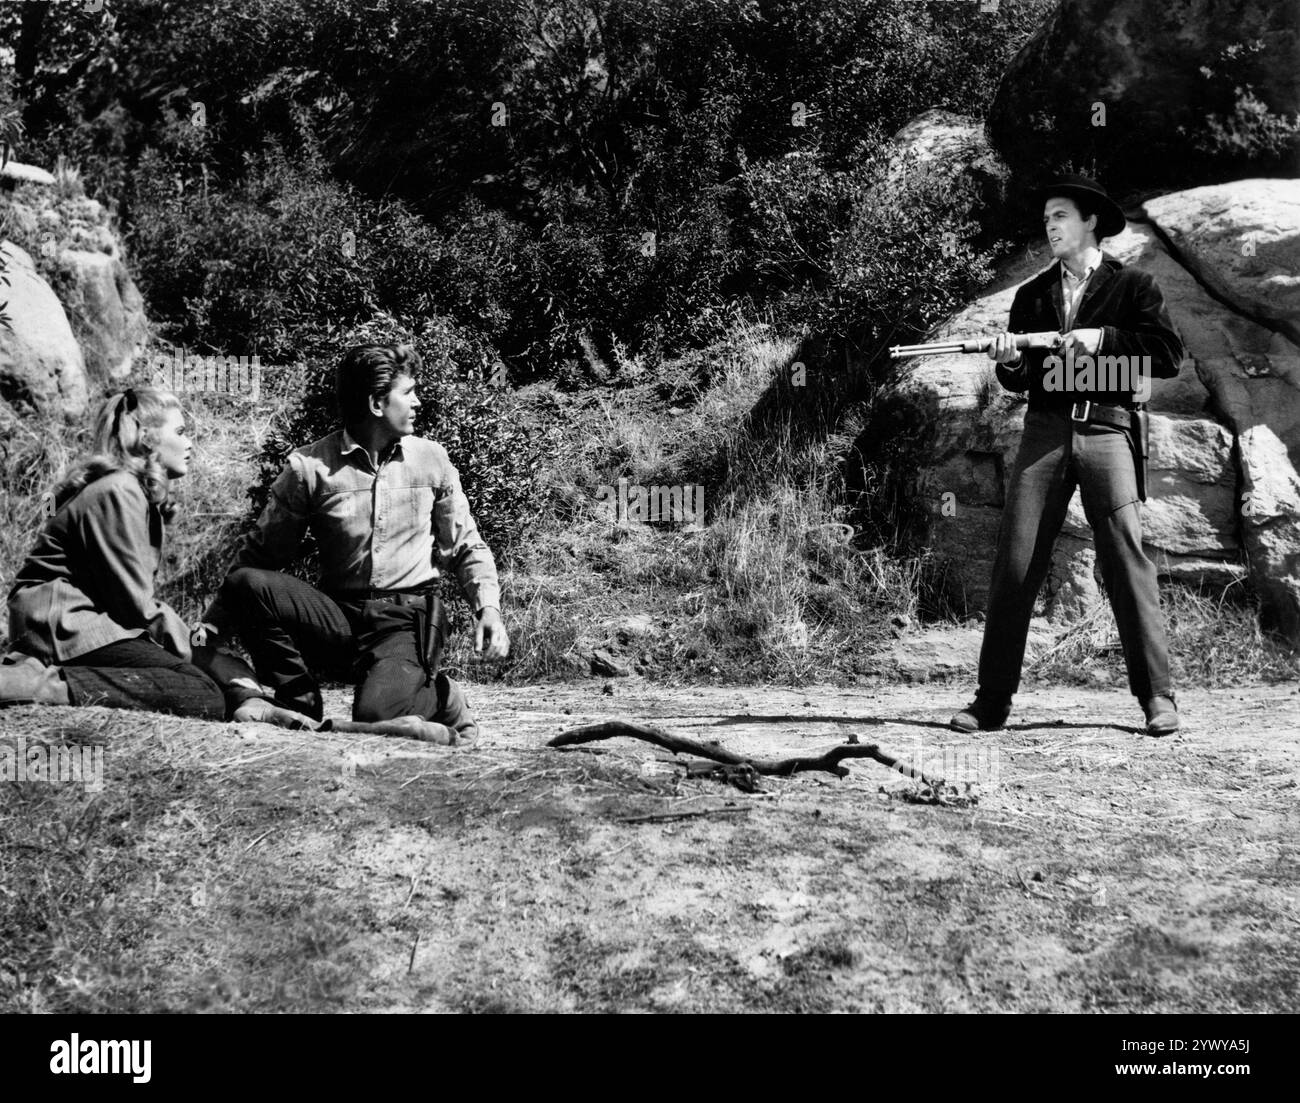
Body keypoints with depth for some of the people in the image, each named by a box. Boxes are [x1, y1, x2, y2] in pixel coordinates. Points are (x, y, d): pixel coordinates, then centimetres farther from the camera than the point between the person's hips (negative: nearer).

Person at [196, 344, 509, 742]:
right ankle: (299, 701, -7)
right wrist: (216, 623, -10)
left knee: (376, 713, -31)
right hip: (339, 618, 1)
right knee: (246, 583, -24)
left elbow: (467, 548, 11)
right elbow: (261, 555, 2)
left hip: (408, 622, -1)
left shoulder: (432, 460, 4)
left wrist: (489, 610, -6)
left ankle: (440, 698, 5)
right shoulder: (309, 467, -3)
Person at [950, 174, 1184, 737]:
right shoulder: (1032, 294, 21)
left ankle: (1157, 696, -3)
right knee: (1015, 560, -4)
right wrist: (1009, 361, -3)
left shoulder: (1132, 286, 10)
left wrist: (1104, 340, -9)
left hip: (1107, 430, -3)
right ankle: (991, 700, 1)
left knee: (1127, 557, -11)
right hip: (1045, 431, 3)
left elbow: (1169, 354, -1)